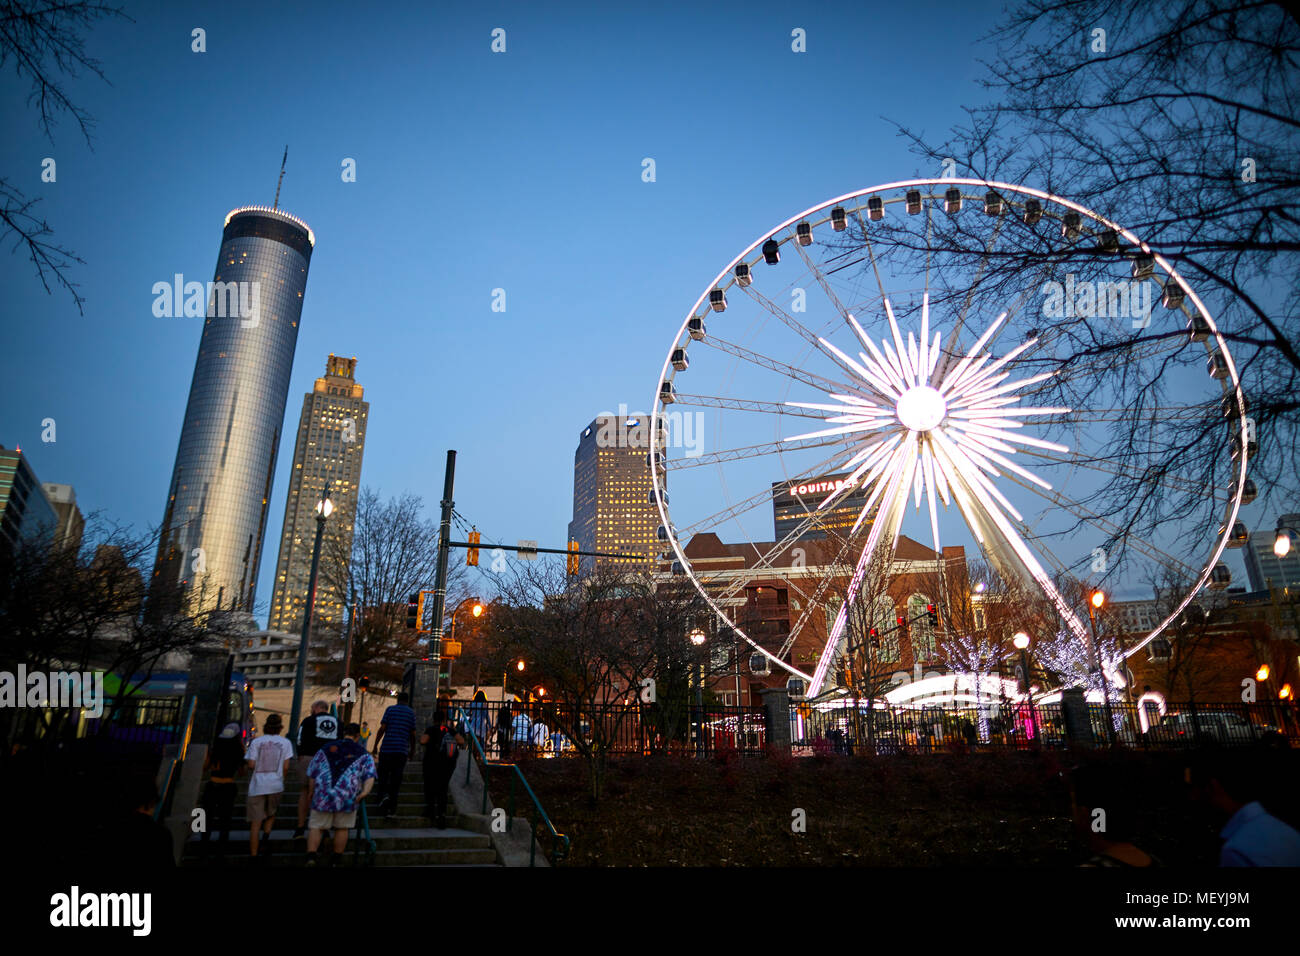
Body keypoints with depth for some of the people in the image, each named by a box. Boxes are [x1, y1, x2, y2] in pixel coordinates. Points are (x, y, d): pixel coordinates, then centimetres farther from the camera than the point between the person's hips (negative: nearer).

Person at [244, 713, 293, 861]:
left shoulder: (257, 742, 2)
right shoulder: (285, 742, 2)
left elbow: (251, 765, -5)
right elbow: (285, 767, -2)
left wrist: (259, 766, 16)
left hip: (257, 786, 0)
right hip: (276, 785, 0)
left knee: (256, 822, 6)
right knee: (271, 815, 23)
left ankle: (254, 855, 5)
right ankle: (266, 839, 1)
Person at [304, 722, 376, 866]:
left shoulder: (326, 748, 13)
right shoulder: (363, 754, 7)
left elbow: (312, 773, 16)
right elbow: (370, 775, -8)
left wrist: (311, 791, 26)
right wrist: (365, 791, -15)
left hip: (323, 795, 1)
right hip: (347, 798, -1)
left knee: (316, 826, 9)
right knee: (342, 828, 13)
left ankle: (311, 856, -6)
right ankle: (336, 859, 20)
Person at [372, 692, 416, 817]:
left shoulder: (390, 709, 3)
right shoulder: (411, 713, 8)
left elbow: (382, 728, -3)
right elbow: (412, 734, 8)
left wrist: (375, 745, 4)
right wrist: (412, 750, 18)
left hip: (387, 748, -1)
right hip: (402, 750, 1)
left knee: (383, 775, 10)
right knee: (396, 778, 6)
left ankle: (384, 794, -16)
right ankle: (391, 807, 6)